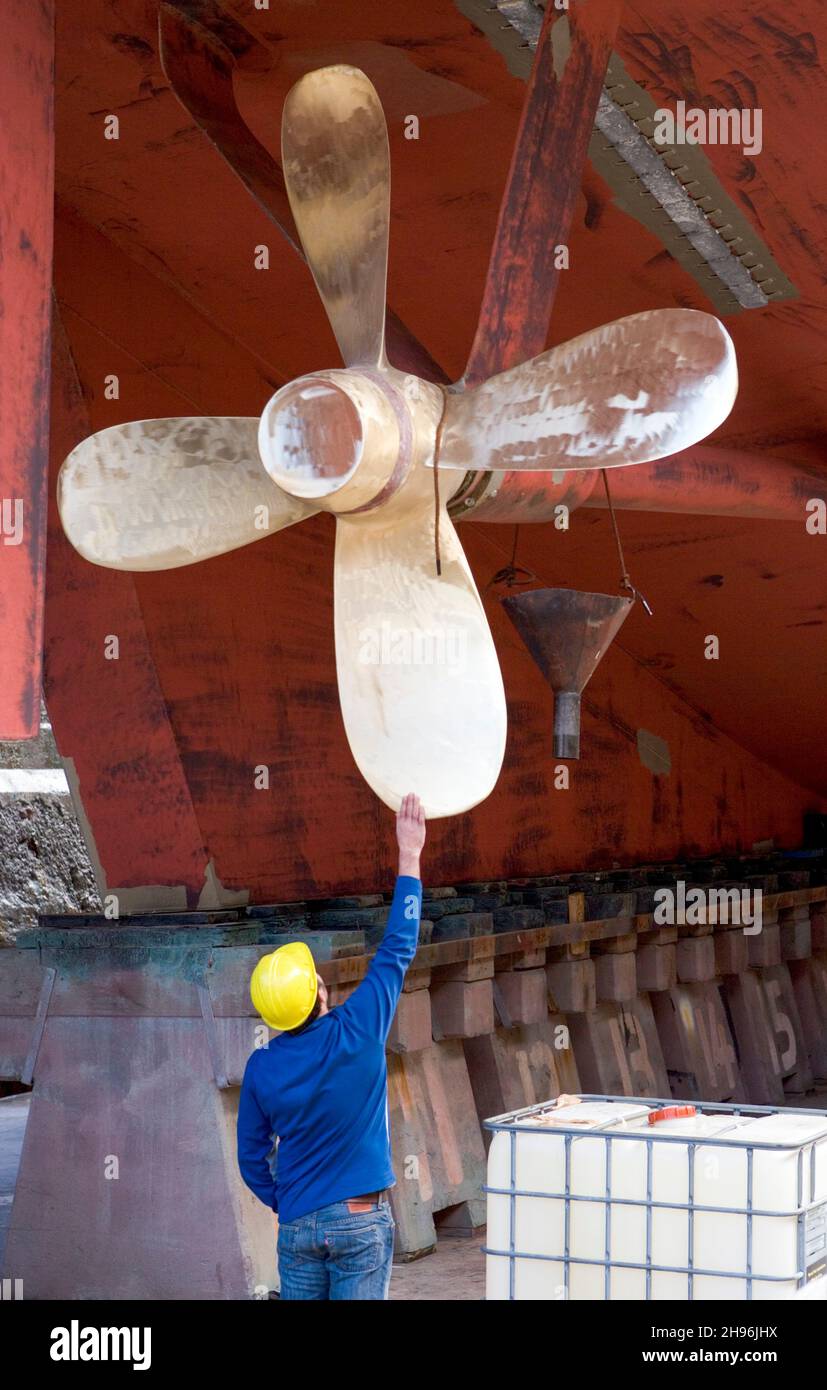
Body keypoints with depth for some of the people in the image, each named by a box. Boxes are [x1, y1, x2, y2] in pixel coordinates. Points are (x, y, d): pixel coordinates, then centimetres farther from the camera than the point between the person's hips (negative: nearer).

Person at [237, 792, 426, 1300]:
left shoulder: (262, 1069, -4)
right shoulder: (357, 1033, -13)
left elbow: (251, 1155, 5)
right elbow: (398, 949, -3)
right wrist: (410, 858, 3)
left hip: (298, 1225, 3)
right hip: (362, 1221, -2)